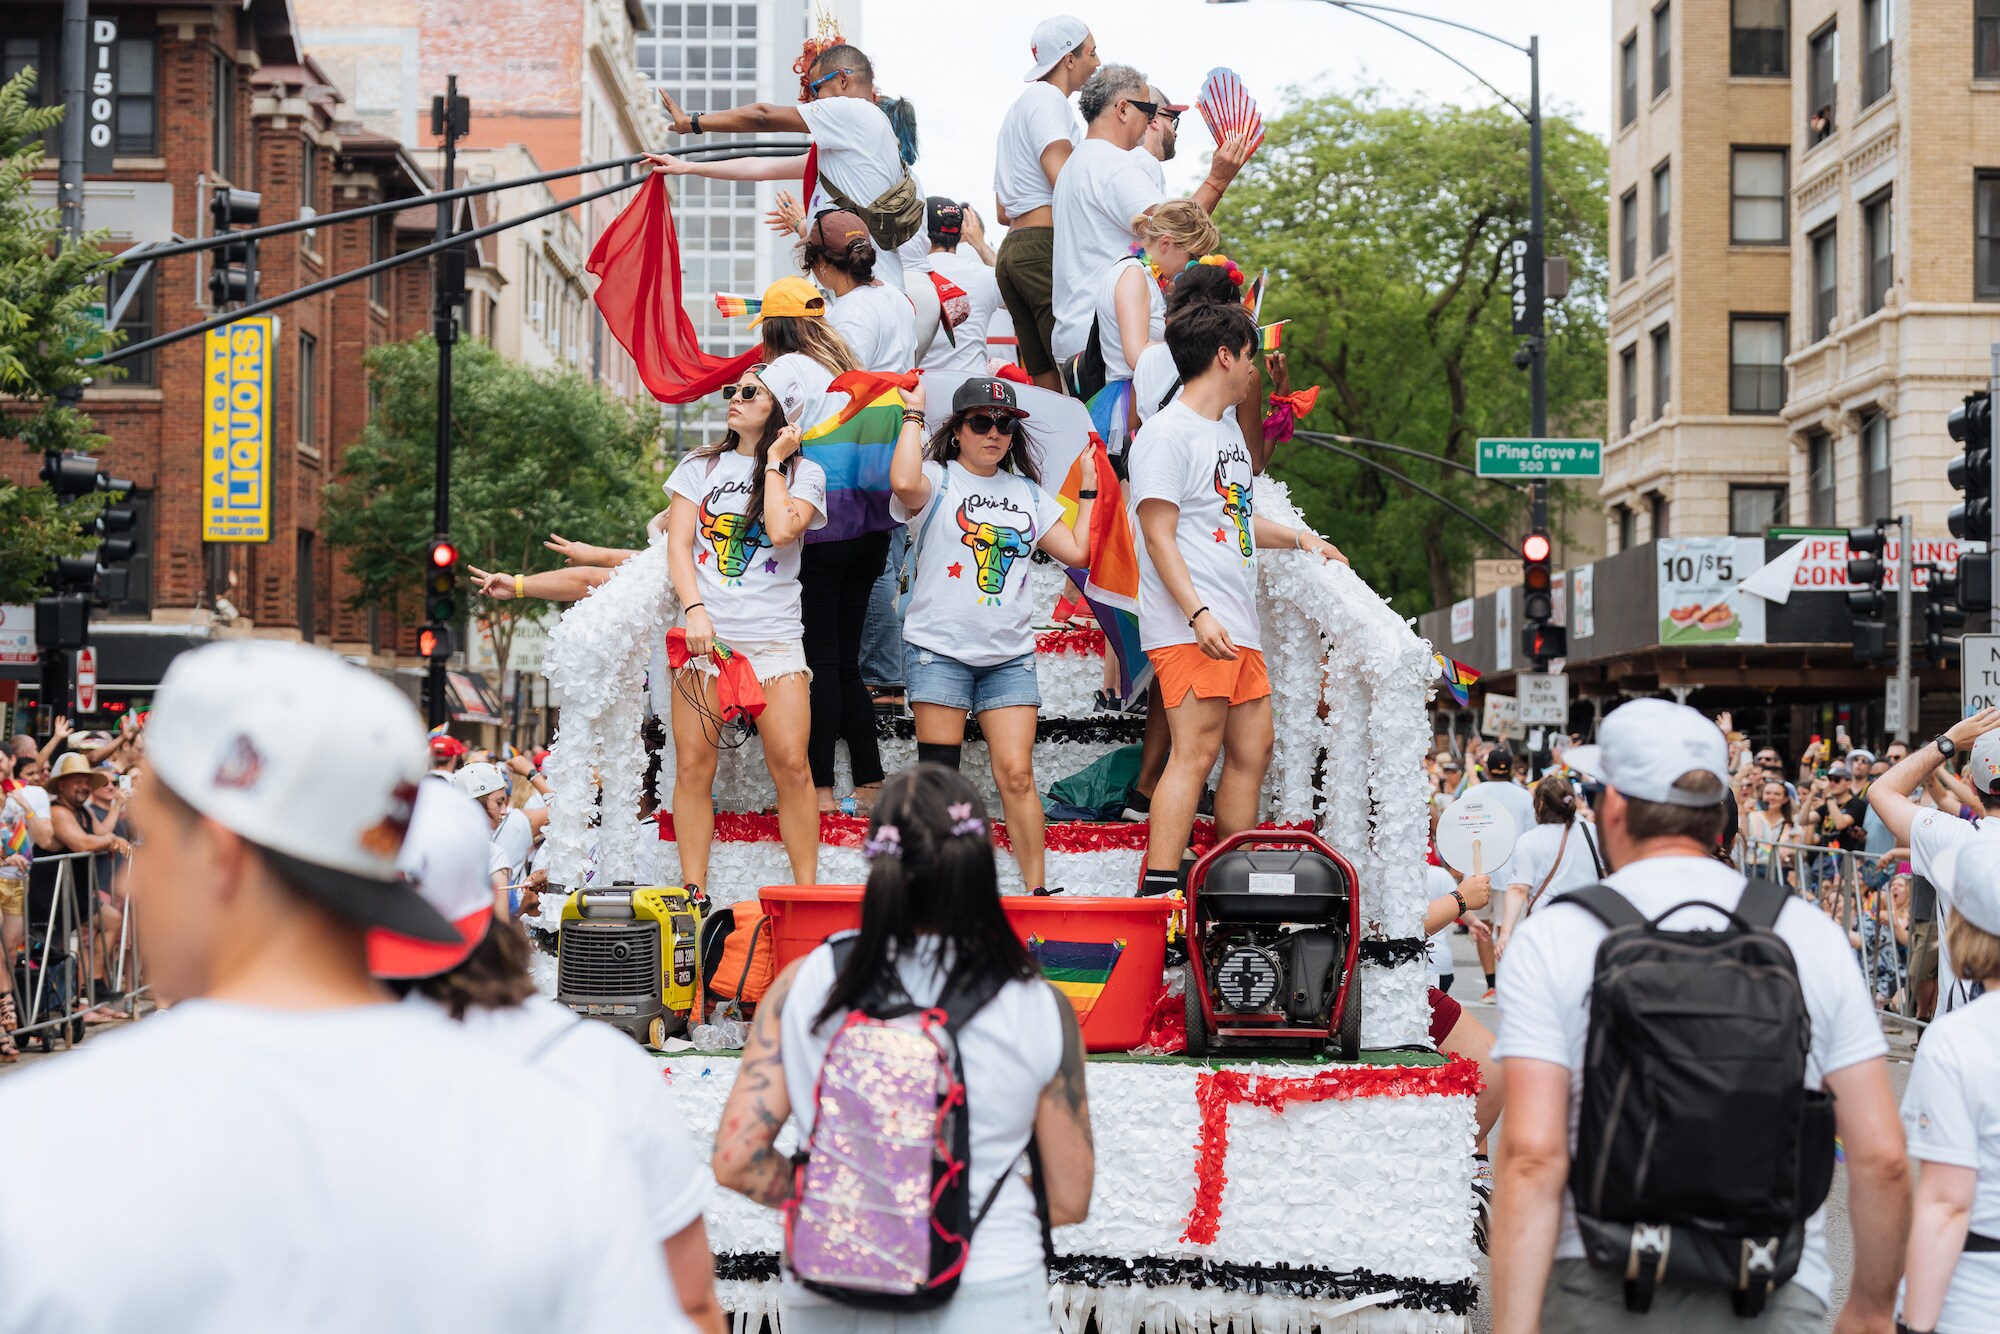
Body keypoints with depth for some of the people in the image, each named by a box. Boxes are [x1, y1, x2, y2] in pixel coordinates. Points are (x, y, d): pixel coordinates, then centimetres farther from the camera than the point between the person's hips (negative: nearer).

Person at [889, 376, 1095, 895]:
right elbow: (904, 482, -24)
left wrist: (1089, 487, 17)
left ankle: (1037, 889, -2)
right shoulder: (938, 480, 1)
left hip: (1009, 654, 3)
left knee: (1016, 774, -5)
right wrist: (913, 415, -12)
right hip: (939, 650, -3)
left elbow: (1076, 551, 13)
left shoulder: (1027, 492, 16)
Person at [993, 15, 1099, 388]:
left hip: (1011, 251, 10)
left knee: (1048, 386, 3)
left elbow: (1003, 213, 27)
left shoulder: (1018, 107, 28)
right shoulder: (1048, 99, -3)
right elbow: (1065, 182, -18)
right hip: (1048, 249, -10)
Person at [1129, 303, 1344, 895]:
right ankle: (1158, 891, -18)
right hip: (1191, 627, -10)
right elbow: (1159, 535, -15)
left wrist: (1300, 538, 36)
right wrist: (1198, 614, -23)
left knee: (1252, 751, 9)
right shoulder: (1167, 433, -9)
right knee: (1196, 752, -16)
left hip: (1238, 629, 10)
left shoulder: (1228, 430, 22)